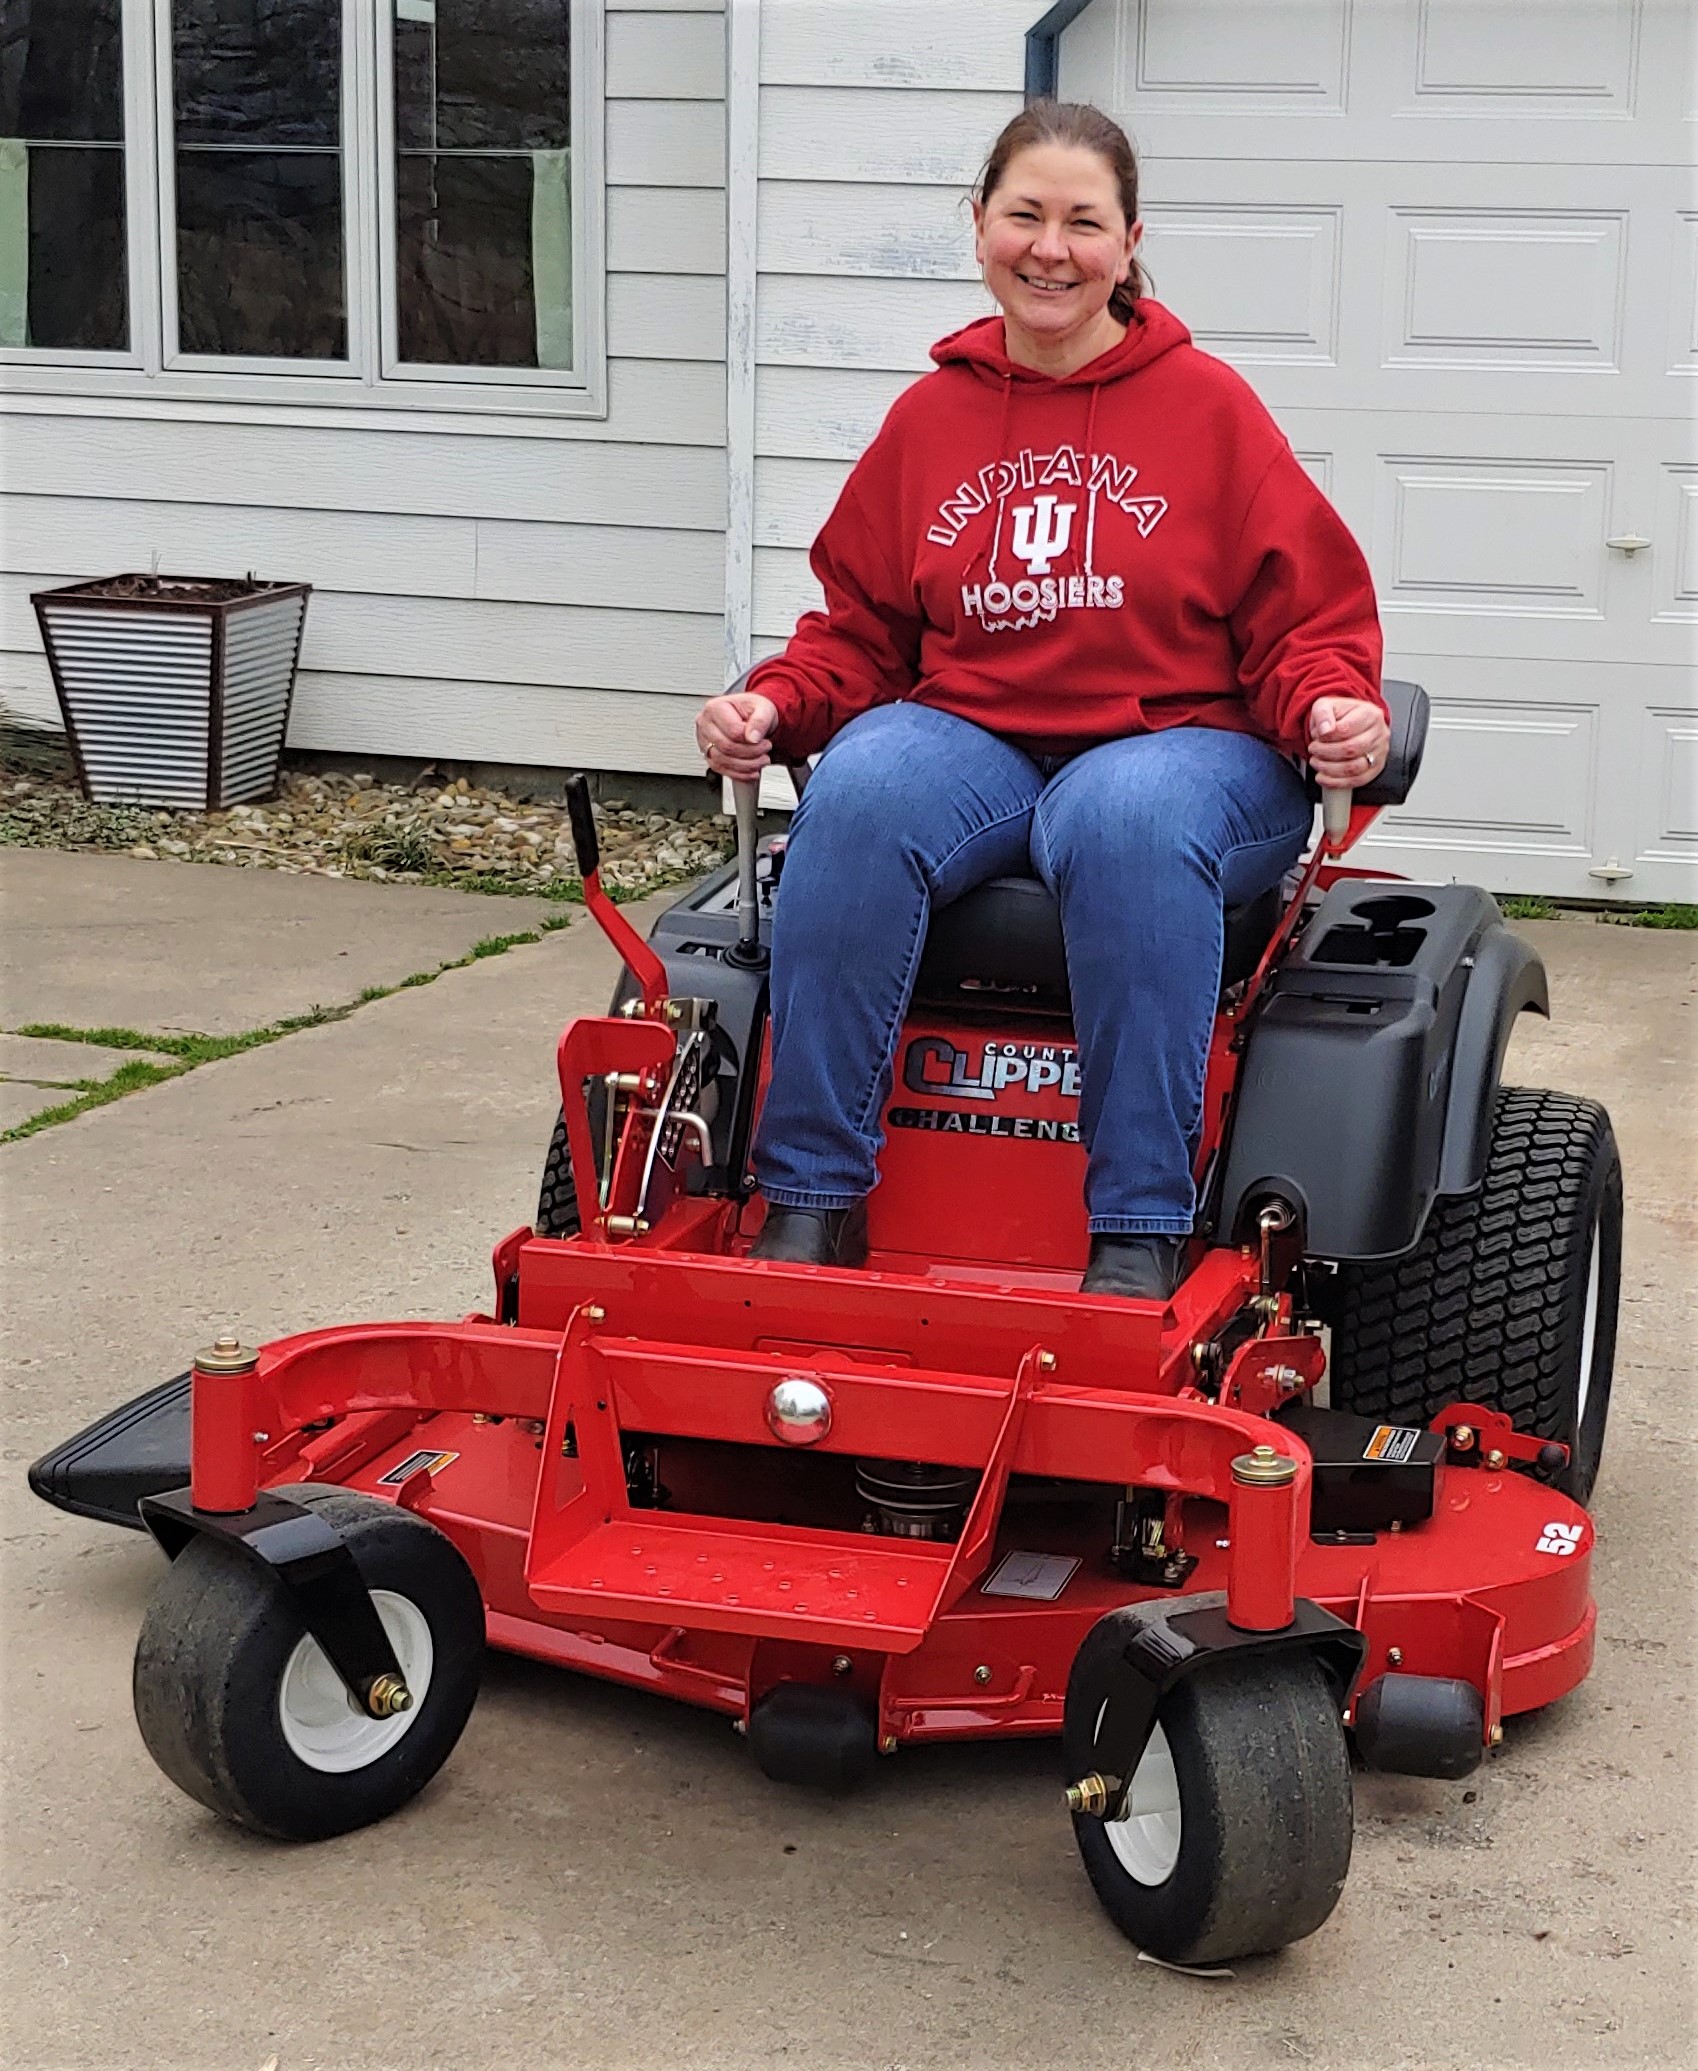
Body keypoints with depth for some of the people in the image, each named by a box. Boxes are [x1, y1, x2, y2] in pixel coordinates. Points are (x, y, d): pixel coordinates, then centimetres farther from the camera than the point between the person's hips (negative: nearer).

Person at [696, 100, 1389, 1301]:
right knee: (860, 790, -32)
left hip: (1179, 744, -2)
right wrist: (776, 706, -3)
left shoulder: (1207, 404, 5)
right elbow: (859, 626, 16)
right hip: (969, 741, 3)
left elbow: (1307, 614, 4)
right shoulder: (931, 415, 12)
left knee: (1128, 820, -39)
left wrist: (1334, 708, -17)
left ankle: (1141, 1234, -32)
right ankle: (811, 1203, -26)